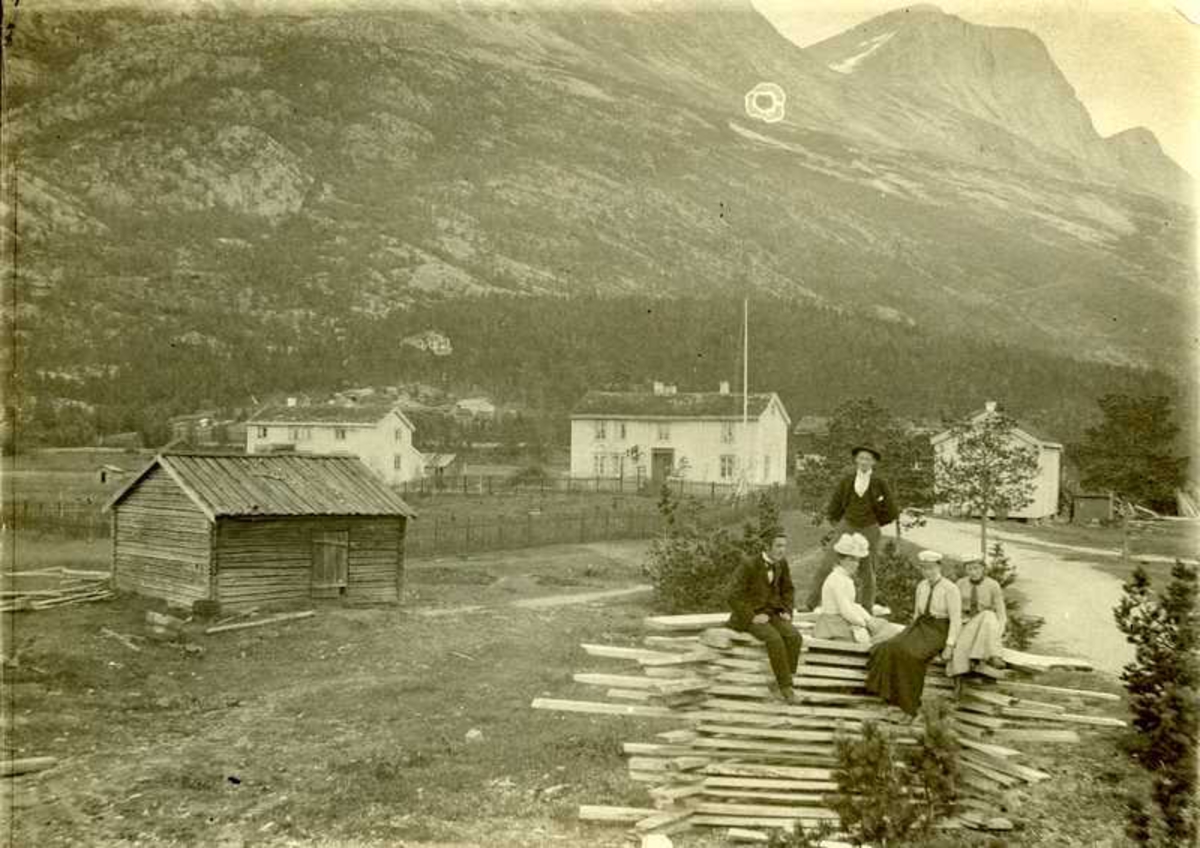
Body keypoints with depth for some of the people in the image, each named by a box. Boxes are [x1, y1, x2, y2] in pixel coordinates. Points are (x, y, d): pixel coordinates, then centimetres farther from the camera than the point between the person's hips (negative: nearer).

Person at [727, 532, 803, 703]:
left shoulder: (782, 563, 1)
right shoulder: (748, 566, -19)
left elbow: (788, 590, 16)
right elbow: (734, 596, -21)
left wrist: (786, 612, 0)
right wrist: (753, 618, -25)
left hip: (770, 614, 6)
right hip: (747, 616, -6)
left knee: (793, 636, -24)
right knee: (774, 638, -33)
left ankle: (780, 683, -14)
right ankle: (786, 685, -22)